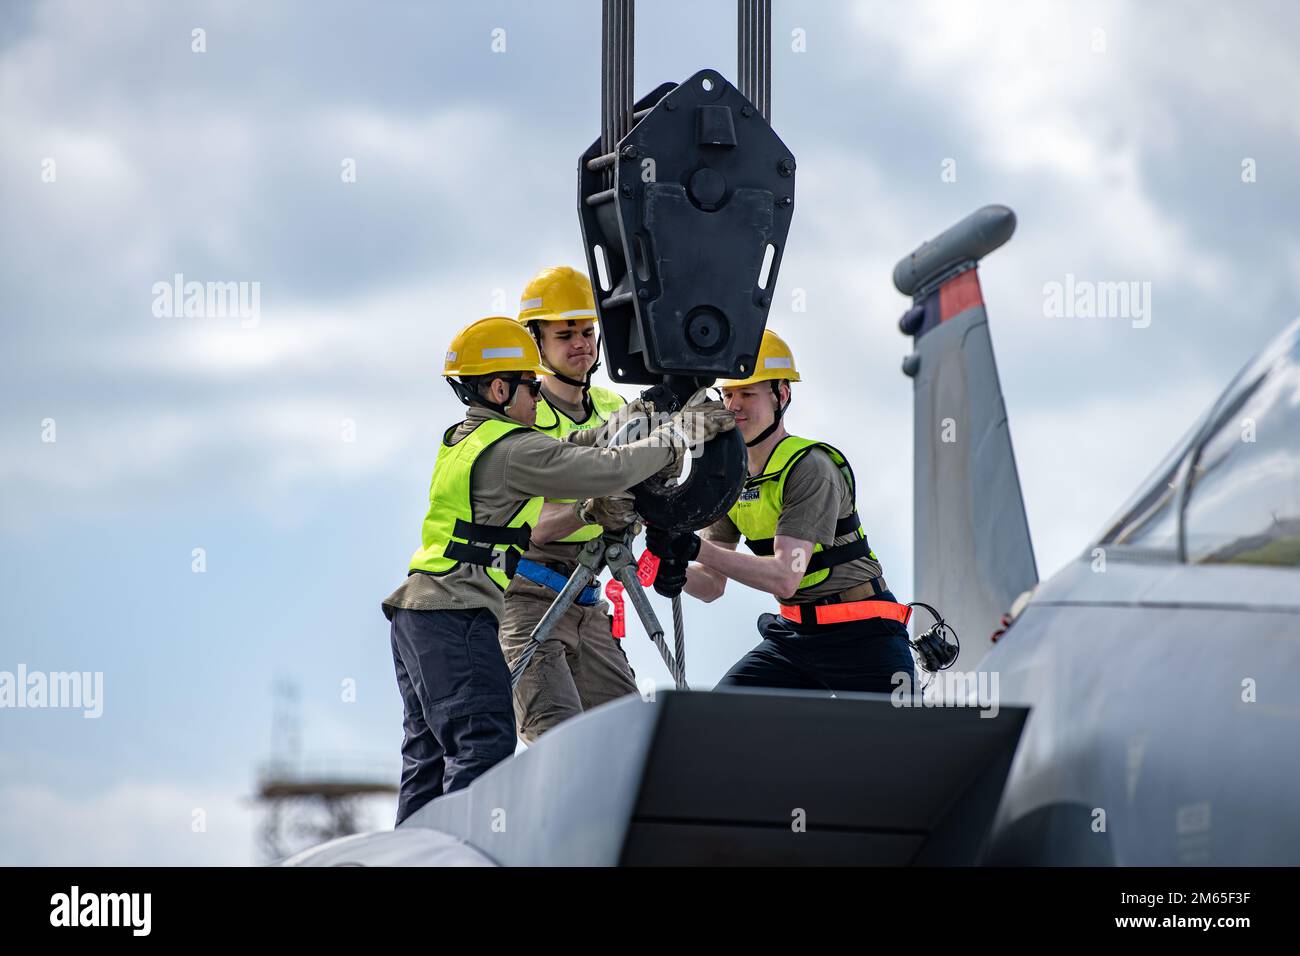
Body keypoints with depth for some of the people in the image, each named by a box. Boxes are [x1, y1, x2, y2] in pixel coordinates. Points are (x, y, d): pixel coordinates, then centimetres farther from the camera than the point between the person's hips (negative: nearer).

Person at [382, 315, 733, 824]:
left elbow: (519, 531, 24)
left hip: (416, 611, 10)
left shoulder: (462, 440, 20)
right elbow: (607, 469, -14)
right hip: (457, 615, -10)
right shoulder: (511, 448, -11)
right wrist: (678, 434, -4)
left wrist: (584, 513, 16)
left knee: (430, 755, 10)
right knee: (483, 746, -14)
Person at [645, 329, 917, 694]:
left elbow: (786, 577, -27)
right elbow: (713, 585, 4)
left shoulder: (811, 467, -18)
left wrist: (696, 548, -35)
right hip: (792, 633, 7)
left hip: (862, 638, -7)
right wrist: (679, 573, -20)